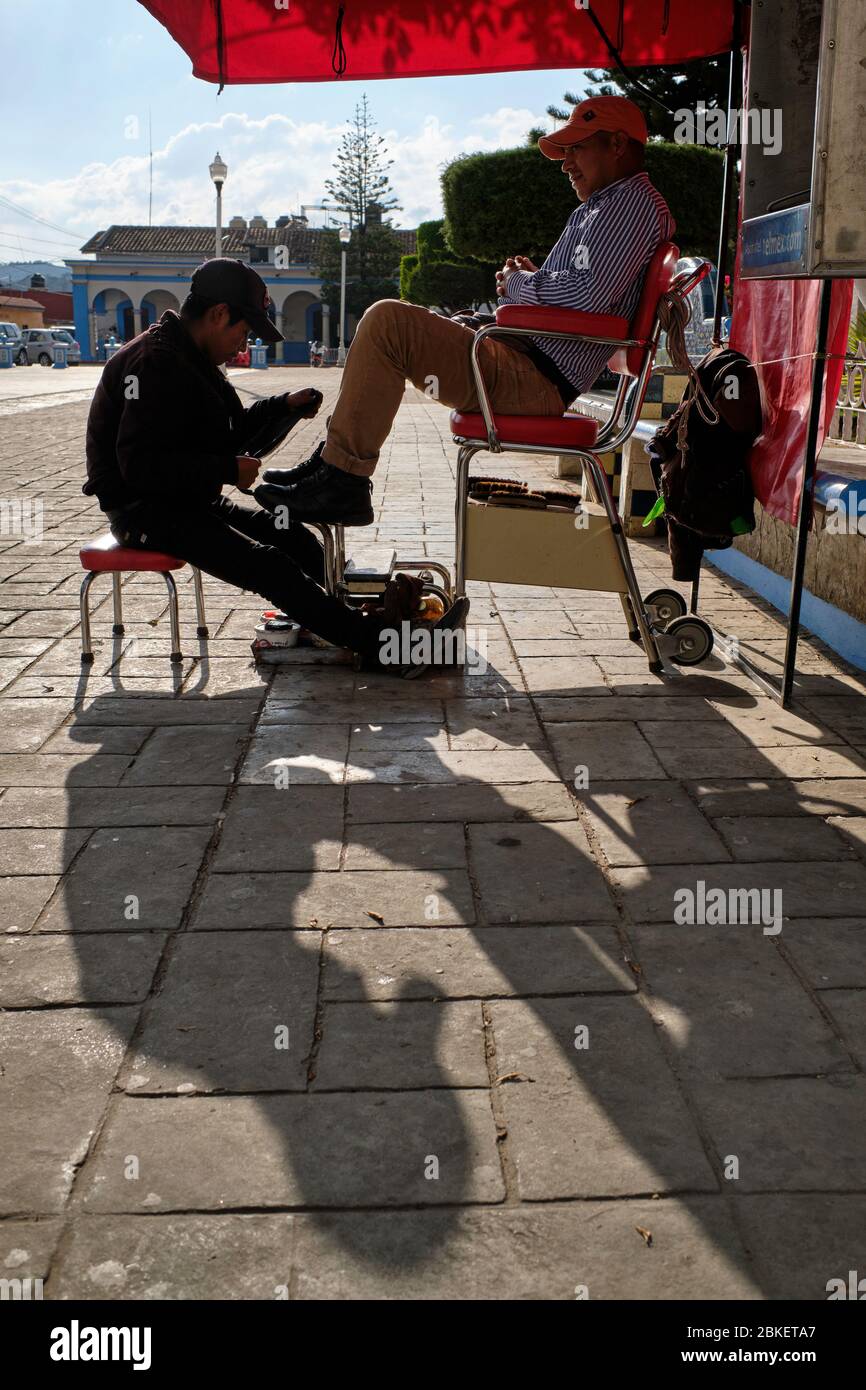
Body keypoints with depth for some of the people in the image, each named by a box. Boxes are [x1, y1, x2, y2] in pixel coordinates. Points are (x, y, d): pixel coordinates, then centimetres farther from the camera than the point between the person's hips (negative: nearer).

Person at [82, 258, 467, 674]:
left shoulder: (190, 359, 14)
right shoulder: (155, 363, -19)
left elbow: (228, 433, 23)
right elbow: (140, 465, -27)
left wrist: (283, 407, 9)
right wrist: (228, 470, -22)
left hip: (187, 501, 11)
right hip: (144, 510, -11)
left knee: (289, 534, 4)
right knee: (264, 564, -21)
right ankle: (380, 644, -26)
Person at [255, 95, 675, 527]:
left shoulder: (633, 203, -8)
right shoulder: (597, 208, 25)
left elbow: (585, 292, -24)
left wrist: (519, 284, -6)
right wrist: (527, 278, 8)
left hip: (536, 382, -11)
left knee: (387, 321, -20)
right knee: (388, 325, 22)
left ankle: (342, 484, -19)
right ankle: (333, 458, 14)